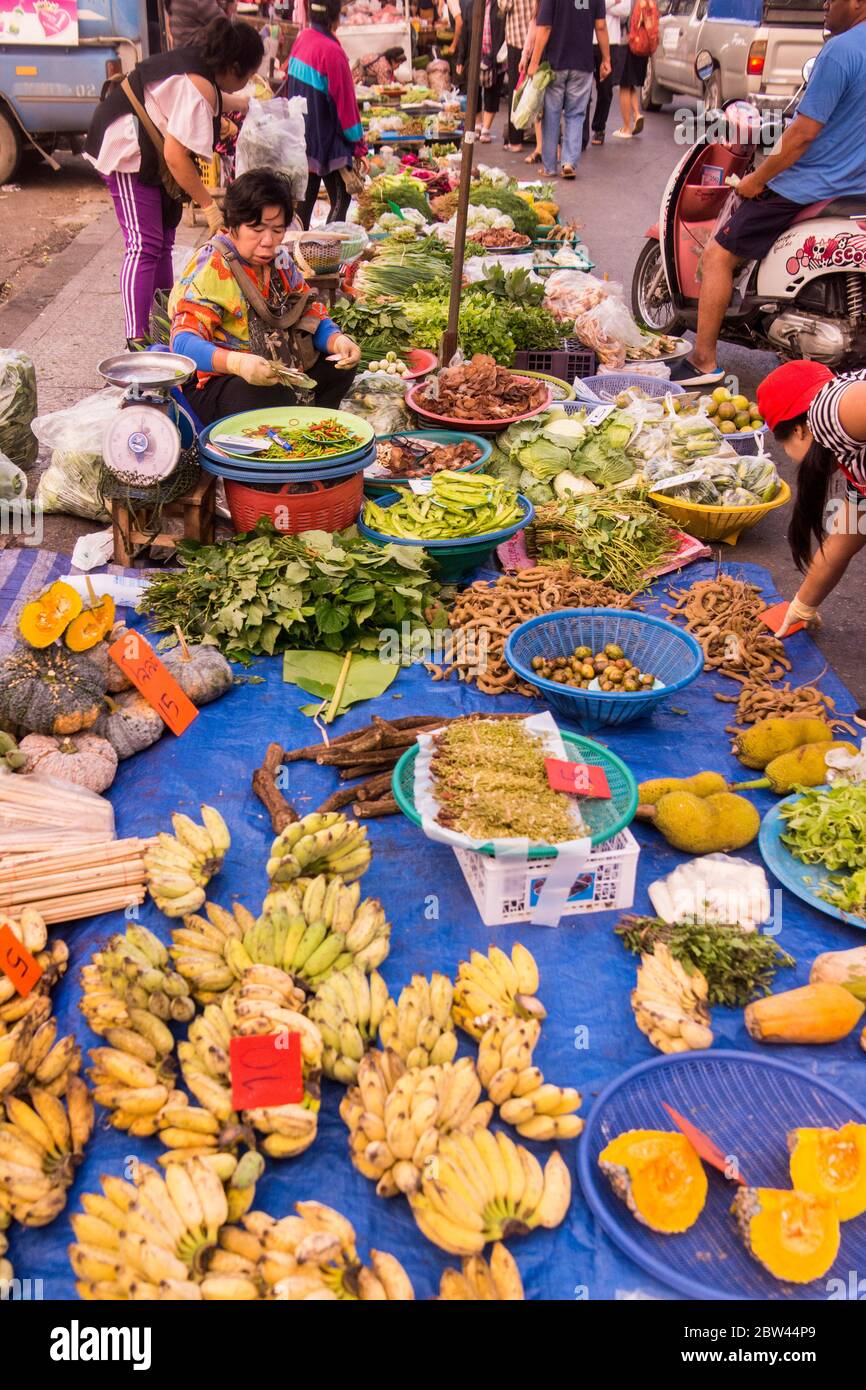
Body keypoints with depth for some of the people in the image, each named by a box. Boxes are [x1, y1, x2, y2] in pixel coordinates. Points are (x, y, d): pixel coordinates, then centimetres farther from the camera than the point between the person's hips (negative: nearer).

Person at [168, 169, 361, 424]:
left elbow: (312, 316, 11)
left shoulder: (280, 261, 8)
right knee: (275, 398, -37)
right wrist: (237, 362, -48)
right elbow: (184, 341, -27)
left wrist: (338, 341, -14)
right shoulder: (209, 268, -16)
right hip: (215, 382, -8)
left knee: (340, 362, -1)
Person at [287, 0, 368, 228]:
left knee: (306, 195, 15)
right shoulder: (331, 51, -21)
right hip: (325, 139, -8)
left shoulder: (302, 39, 3)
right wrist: (358, 147, -9)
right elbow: (345, 102, -17)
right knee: (341, 198, 0)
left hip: (301, 136, 8)